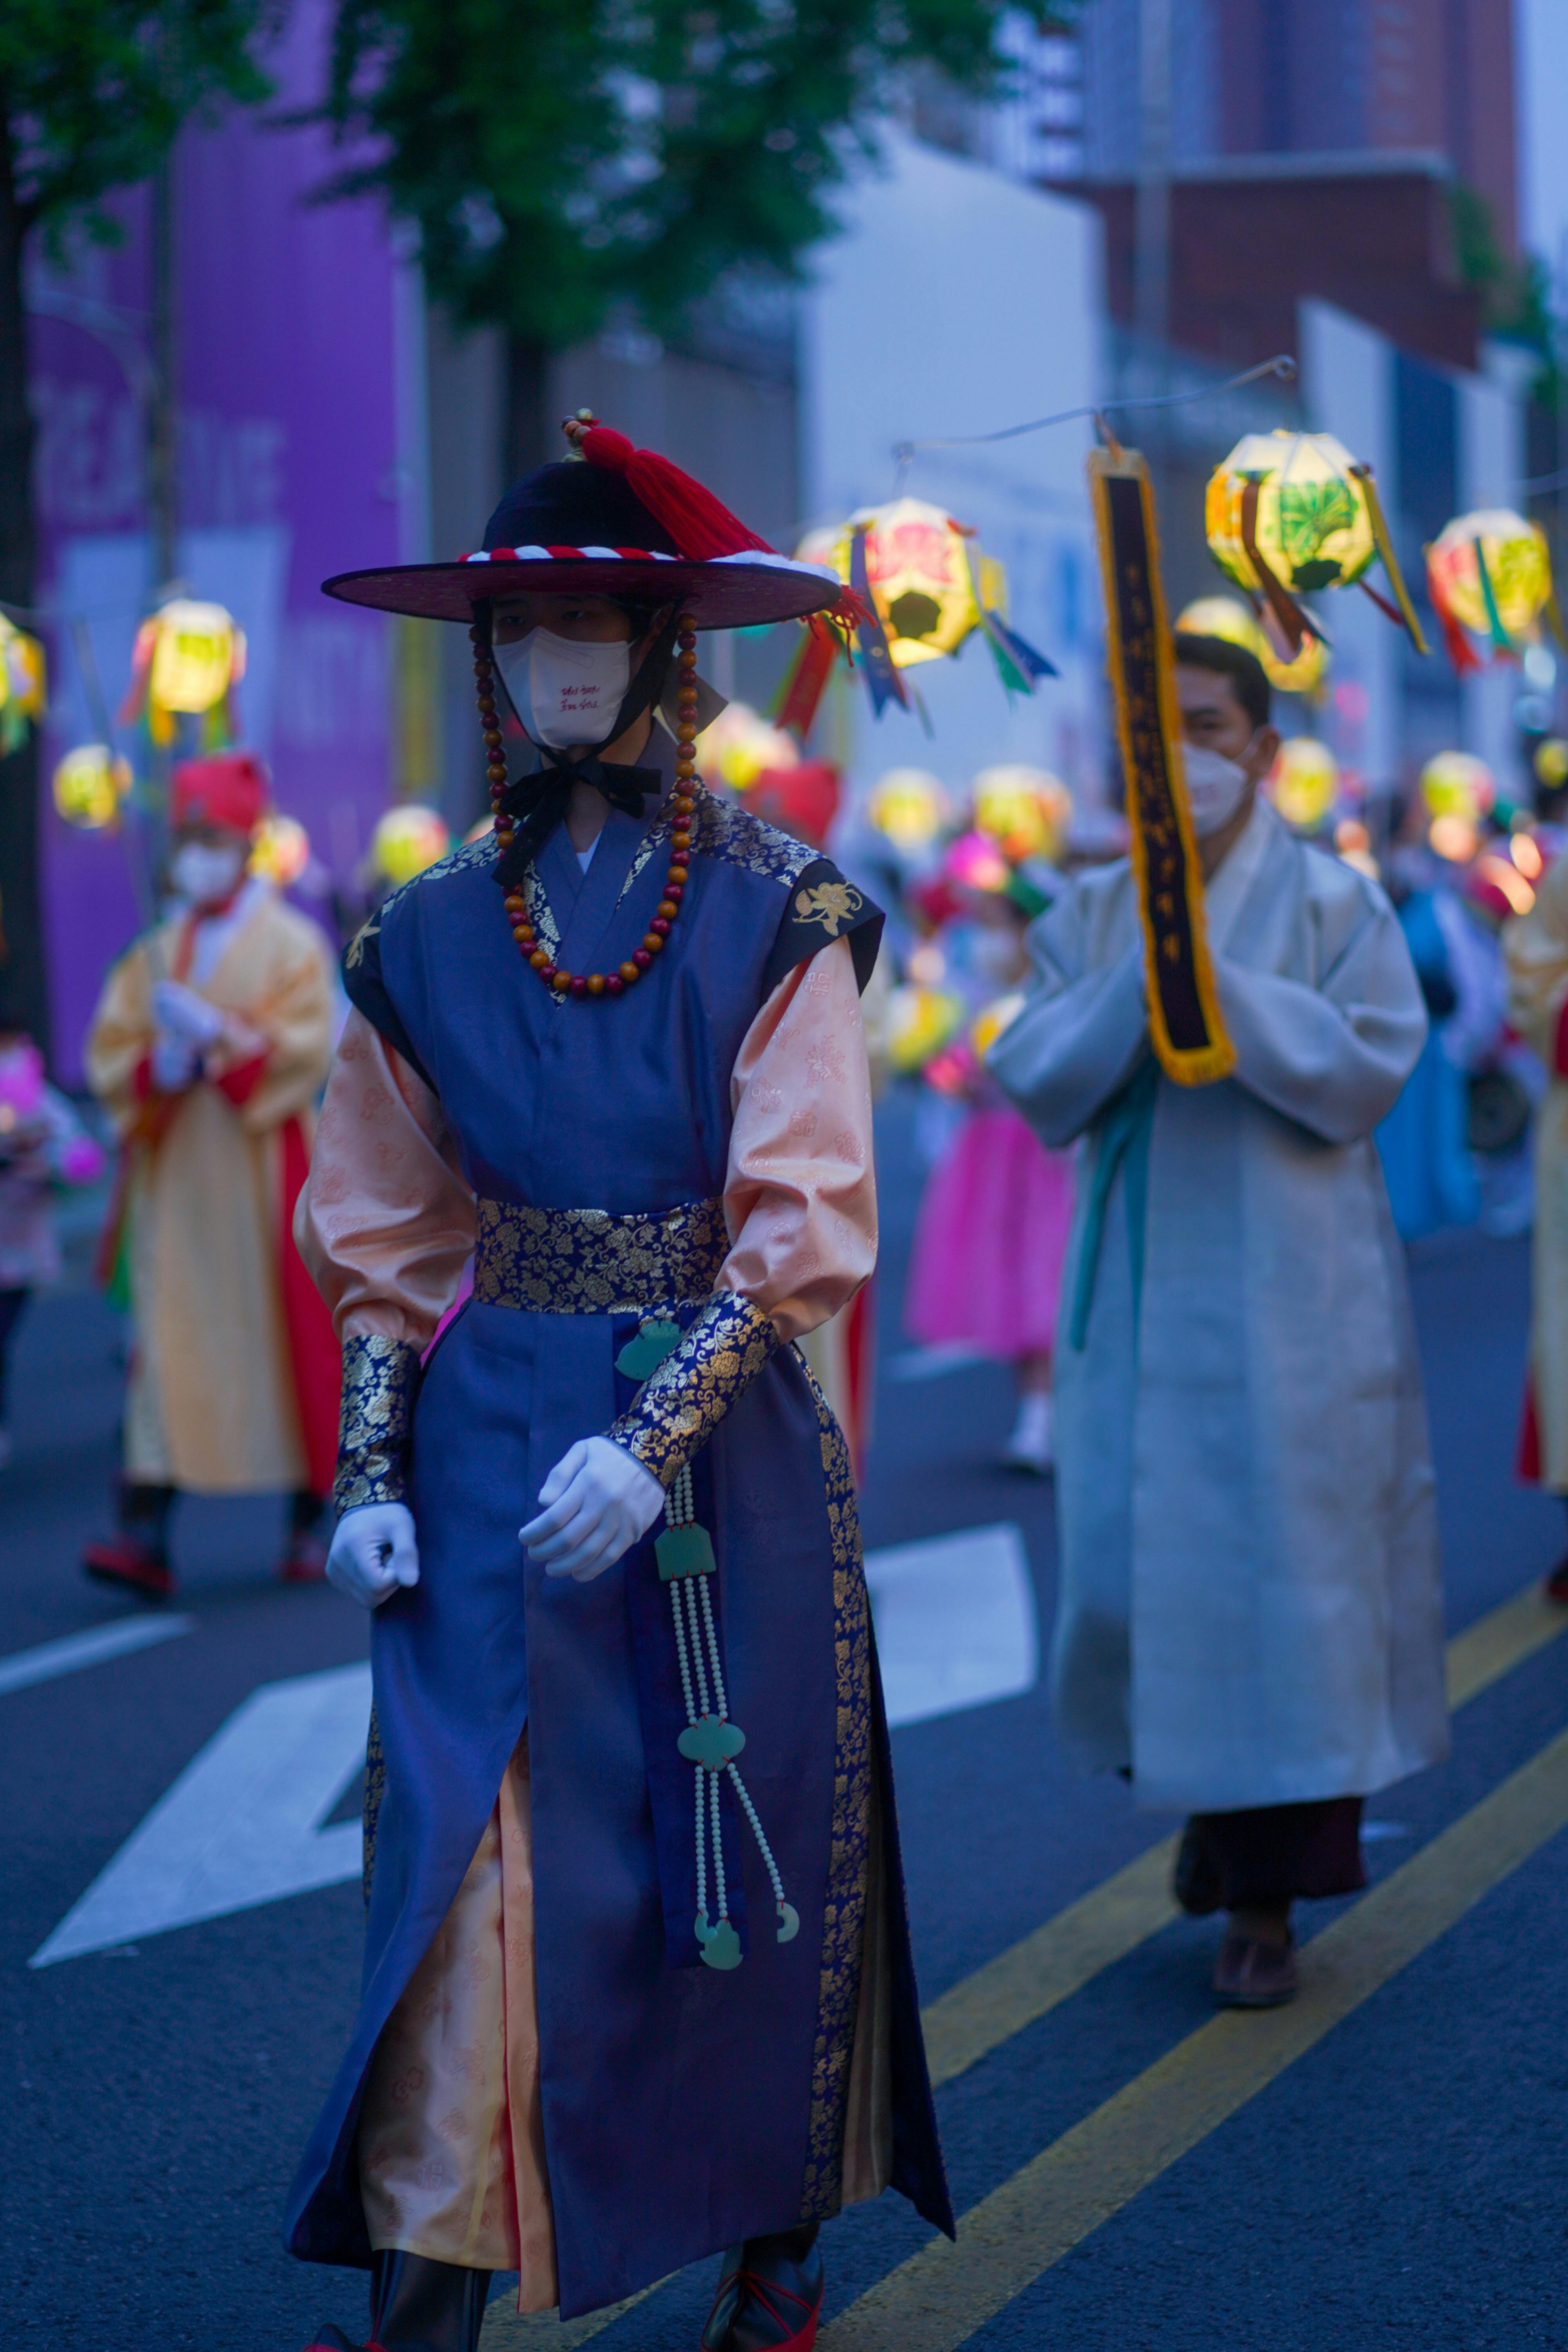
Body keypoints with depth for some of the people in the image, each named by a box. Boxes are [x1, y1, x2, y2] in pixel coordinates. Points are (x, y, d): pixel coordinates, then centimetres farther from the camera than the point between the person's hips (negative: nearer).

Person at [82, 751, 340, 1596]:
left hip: (260, 1174, -3)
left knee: (288, 1332, 1)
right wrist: (157, 1067, -12)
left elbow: (304, 1051, -9)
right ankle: (147, 1533, -12)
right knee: (165, 1344, -5)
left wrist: (220, 1037, -21)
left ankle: (314, 1521, 14)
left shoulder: (292, 945, 1)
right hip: (173, 1178, 3)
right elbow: (109, 1052, 8)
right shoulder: (156, 955, 14)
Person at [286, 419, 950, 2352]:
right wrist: (370, 1473, -2)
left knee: (756, 1838, 8)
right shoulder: (432, 932, 5)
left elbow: (804, 1222, -11)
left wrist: (656, 1441, -21)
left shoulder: (774, 914, -4)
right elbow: (380, 1238, 8)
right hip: (494, 1435, 1)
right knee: (471, 1848, -8)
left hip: (725, 1437, -1)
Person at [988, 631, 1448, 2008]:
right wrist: (1133, 986, -15)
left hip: (1285, 1290, -3)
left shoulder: (1331, 901, -1)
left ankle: (1266, 1895, 6)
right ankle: (1194, 1786, 29)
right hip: (1137, 1288, 3)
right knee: (1127, 1569, 4)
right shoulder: (1092, 913, 9)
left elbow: (1370, 1068, -11)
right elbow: (1034, 1085, 0)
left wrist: (1219, 982, -19)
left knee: (1276, 1570, -3)